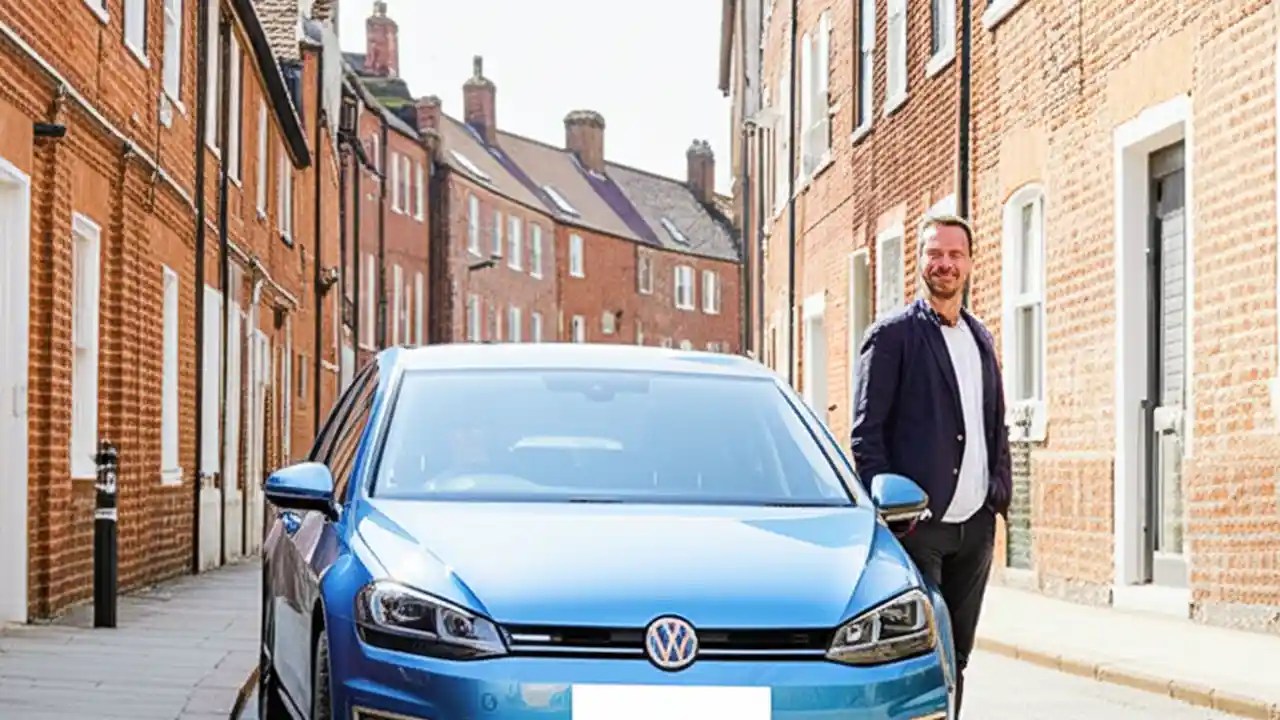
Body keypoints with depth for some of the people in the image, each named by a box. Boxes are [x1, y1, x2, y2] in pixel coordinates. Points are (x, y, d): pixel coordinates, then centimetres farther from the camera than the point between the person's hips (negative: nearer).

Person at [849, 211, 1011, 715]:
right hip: (920, 524, -6)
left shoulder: (980, 337, 17)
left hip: (975, 524, 6)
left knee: (955, 658, 10)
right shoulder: (892, 334, -3)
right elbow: (866, 431, -7)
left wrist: (1000, 495, 10)